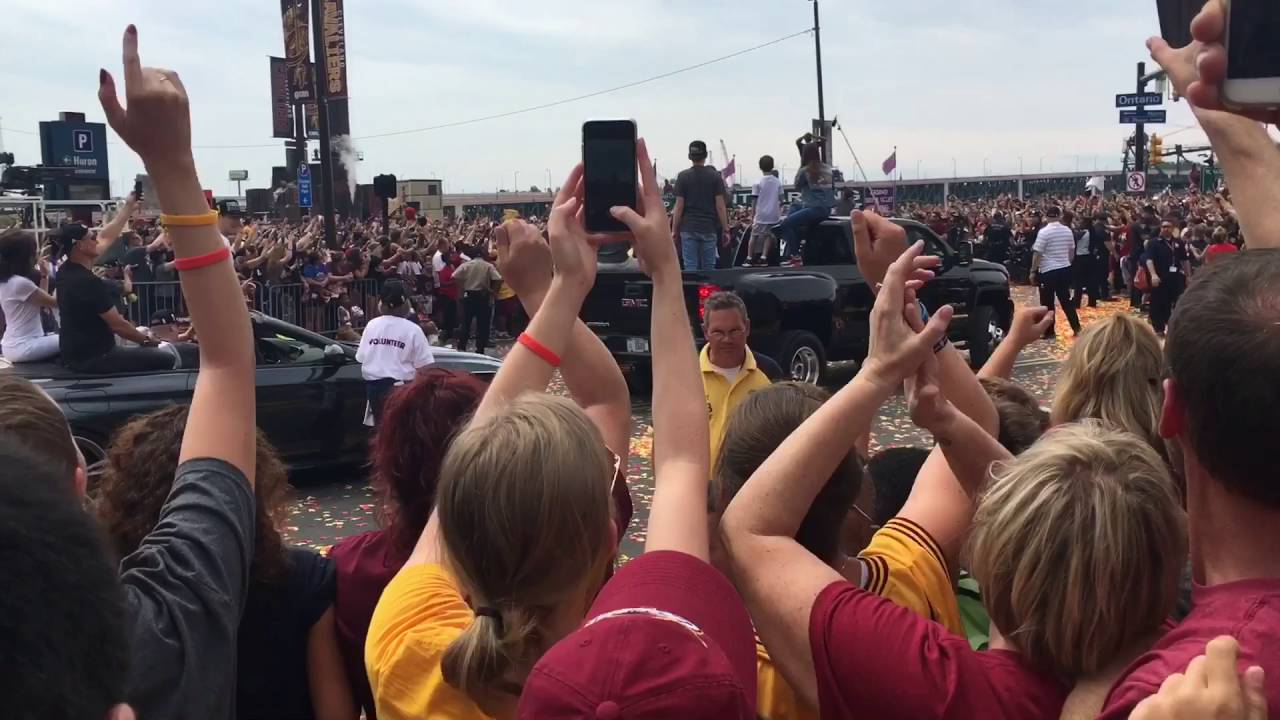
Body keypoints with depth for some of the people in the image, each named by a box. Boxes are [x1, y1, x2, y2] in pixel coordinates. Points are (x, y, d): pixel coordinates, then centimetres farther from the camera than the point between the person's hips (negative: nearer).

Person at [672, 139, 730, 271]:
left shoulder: (683, 176, -1)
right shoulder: (715, 176, 1)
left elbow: (679, 207, -3)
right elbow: (720, 206, -3)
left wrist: (674, 230, 3)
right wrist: (725, 230, 3)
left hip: (688, 229, -1)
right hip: (709, 229, 1)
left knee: (690, 268, 1)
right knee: (709, 268, 6)